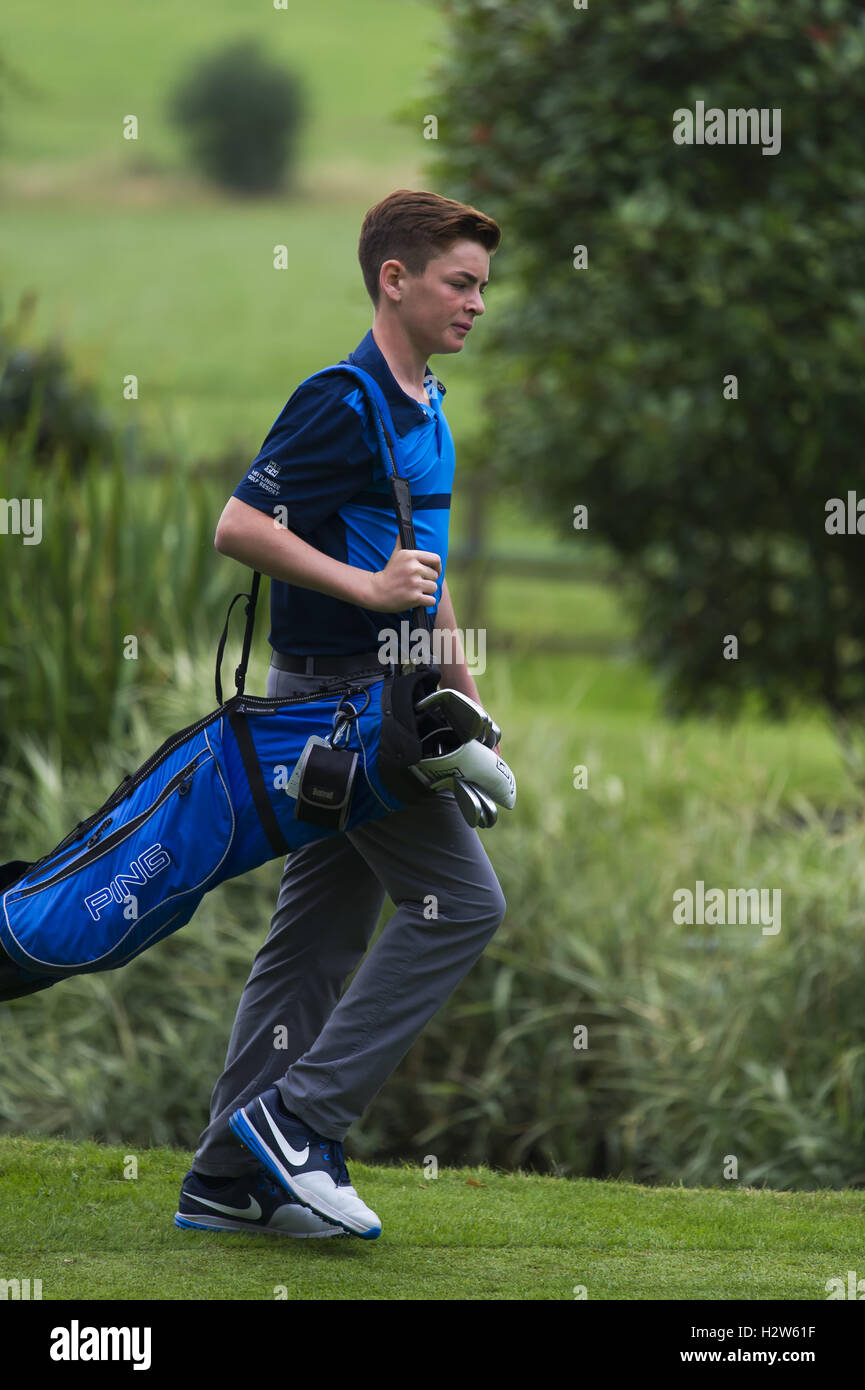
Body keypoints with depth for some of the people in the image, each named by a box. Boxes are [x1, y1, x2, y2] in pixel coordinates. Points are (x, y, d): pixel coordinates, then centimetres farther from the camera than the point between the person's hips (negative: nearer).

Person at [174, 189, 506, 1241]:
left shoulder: (423, 407, 16)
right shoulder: (343, 402, -15)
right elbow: (239, 528, -20)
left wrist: (466, 701, 23)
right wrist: (366, 586, -23)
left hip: (374, 695, 9)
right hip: (338, 689, -9)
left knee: (321, 936, 8)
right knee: (458, 900, -11)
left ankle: (229, 1180, 11)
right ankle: (299, 1117, -8)